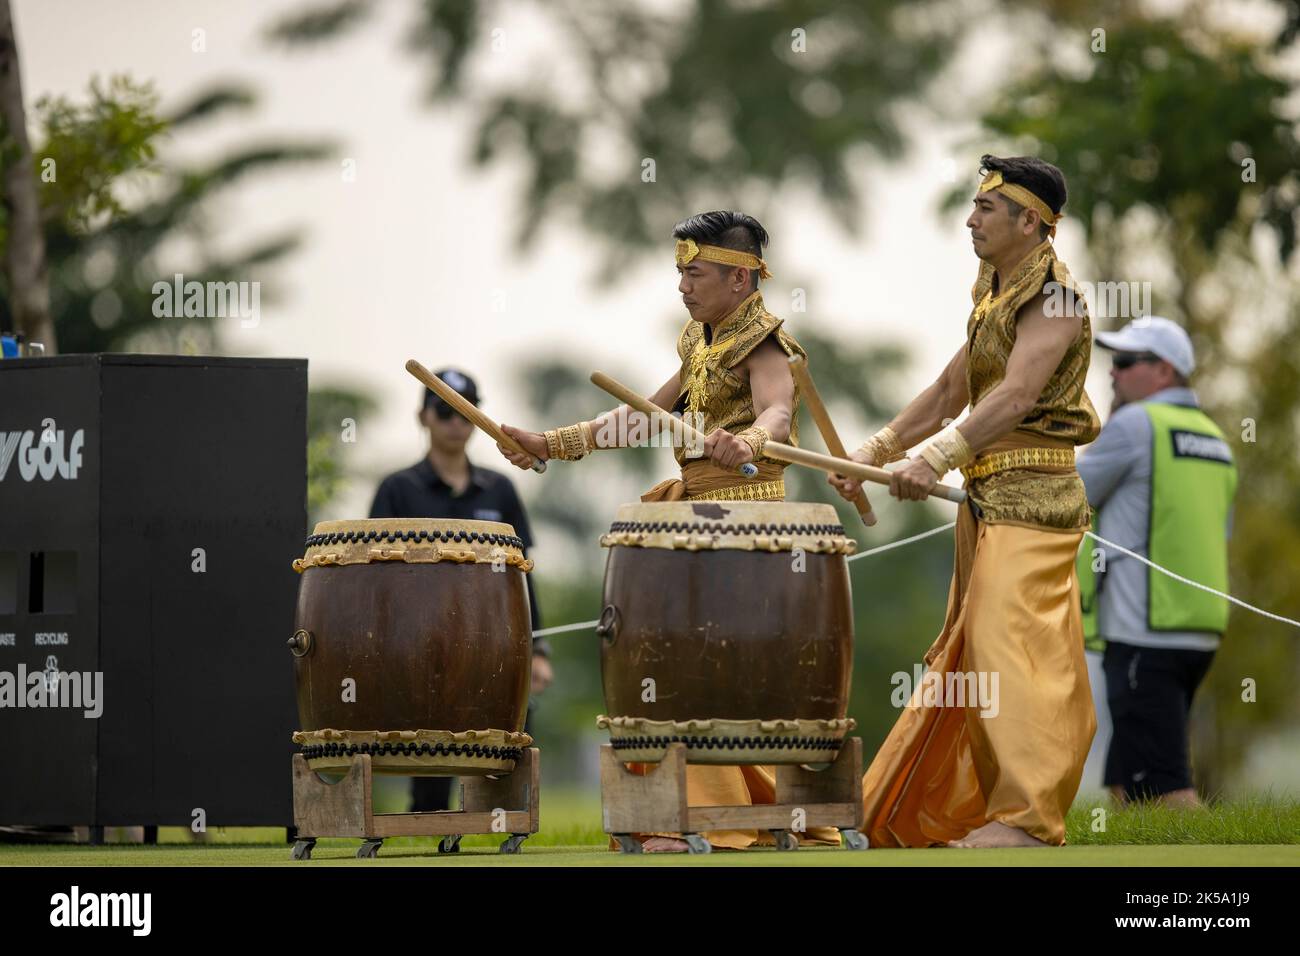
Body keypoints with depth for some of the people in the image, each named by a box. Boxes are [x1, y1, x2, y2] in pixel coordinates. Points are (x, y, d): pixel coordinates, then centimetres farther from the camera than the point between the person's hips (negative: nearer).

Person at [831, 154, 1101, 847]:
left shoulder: (1052, 298, -13)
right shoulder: (994, 298, 17)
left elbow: (1016, 395, -25)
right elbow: (950, 391, 22)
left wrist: (936, 457, -34)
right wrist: (875, 451, 13)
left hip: (1031, 498, -10)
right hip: (987, 498, 10)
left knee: (1009, 650, -15)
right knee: (969, 651, 13)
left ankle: (1029, 819, -15)